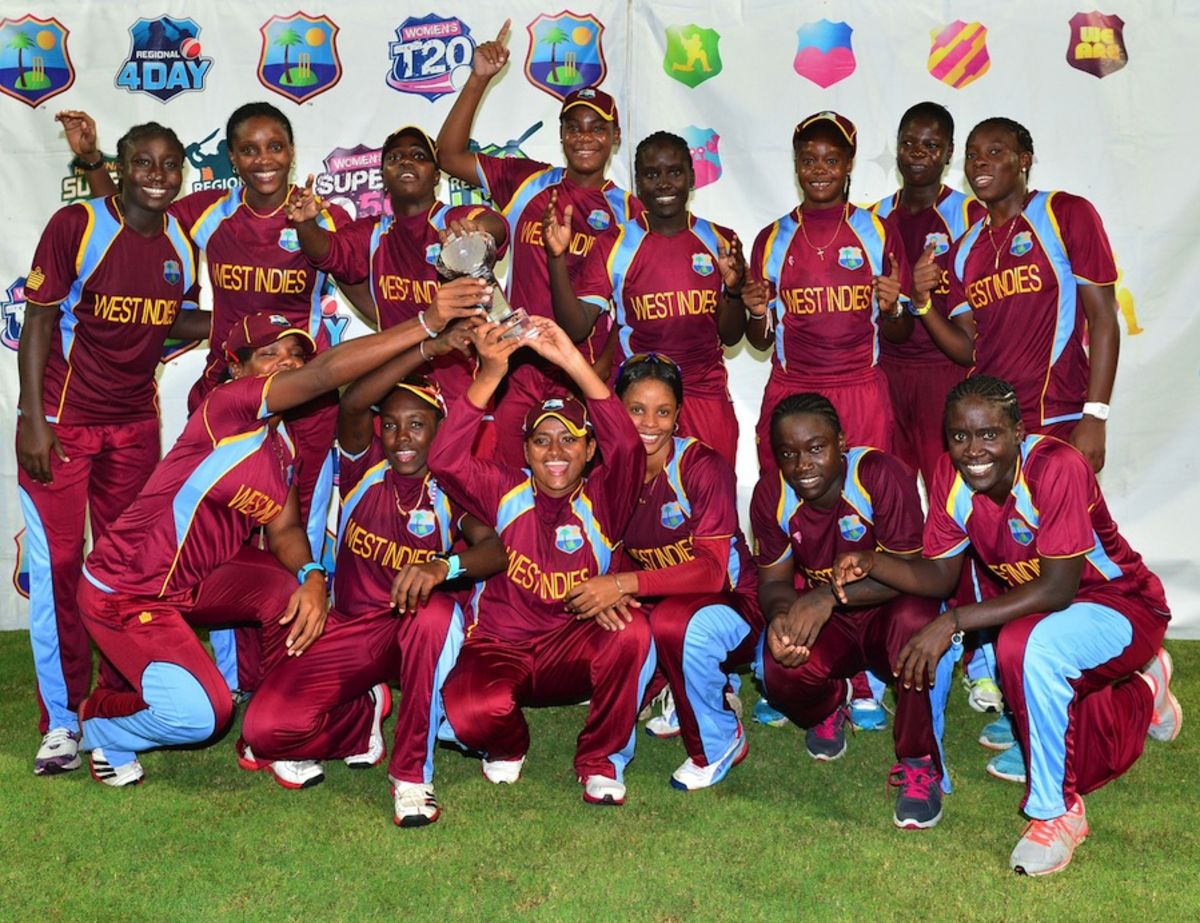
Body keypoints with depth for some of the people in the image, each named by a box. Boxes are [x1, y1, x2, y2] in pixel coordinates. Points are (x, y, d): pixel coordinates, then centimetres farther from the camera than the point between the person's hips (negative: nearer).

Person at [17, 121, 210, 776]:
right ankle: (62, 723, 5)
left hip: (135, 423, 5)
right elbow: (39, 322, -11)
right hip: (61, 420, -4)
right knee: (58, 565, -5)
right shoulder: (76, 226, -12)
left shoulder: (182, 241, 2)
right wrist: (33, 418, -16)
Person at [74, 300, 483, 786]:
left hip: (194, 579, 8)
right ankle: (99, 719, 15)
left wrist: (312, 577, -20)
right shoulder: (226, 405, -22)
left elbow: (284, 529, 3)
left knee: (293, 594, -15)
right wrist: (427, 323, -41)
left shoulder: (282, 446, 5)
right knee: (198, 714, -19)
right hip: (123, 589, -8)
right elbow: (325, 373, -35)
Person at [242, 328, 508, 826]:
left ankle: (412, 774, -24)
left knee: (436, 611, -39)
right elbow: (352, 404, -26)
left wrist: (443, 566, -46)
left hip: (419, 633, -1)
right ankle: (363, 716, 14)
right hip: (350, 628, 2)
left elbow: (496, 551, -24)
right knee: (264, 728, -20)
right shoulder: (363, 467, -4)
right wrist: (430, 347, -34)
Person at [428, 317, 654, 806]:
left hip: (574, 652, 0)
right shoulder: (503, 491, -1)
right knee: (471, 713, -34)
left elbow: (627, 445, -23)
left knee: (631, 629, -33)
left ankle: (601, 762, -10)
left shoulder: (602, 500, -3)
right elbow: (443, 459, -19)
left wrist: (572, 361, -32)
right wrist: (490, 374, -30)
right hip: (499, 647, 0)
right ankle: (507, 747, 8)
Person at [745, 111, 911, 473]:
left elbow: (900, 334, 7)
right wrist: (757, 313, -9)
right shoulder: (772, 239, 6)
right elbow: (760, 341, 11)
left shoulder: (879, 232, 4)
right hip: (789, 394, 1)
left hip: (862, 394, 0)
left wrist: (892, 309, -13)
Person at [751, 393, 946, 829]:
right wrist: (781, 616, -28)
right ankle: (830, 704, 13)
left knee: (914, 617, -39)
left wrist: (830, 596, -38)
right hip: (822, 621, 3)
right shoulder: (771, 494, -10)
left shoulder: (881, 475, -23)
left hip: (885, 613, -3)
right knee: (781, 674, -29)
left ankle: (919, 763, -18)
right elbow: (774, 580, -3)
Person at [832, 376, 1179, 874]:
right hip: (1034, 605, 7)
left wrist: (953, 621, -37)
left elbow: (1056, 590, -32)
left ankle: (1057, 812, -15)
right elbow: (939, 575, -5)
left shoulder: (1057, 468, -31)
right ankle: (1142, 695, 34)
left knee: (1029, 646, -36)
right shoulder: (951, 476, -12)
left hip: (1122, 604, -7)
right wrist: (872, 562, -24)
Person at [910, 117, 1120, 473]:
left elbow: (1103, 317, -8)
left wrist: (1094, 418, -15)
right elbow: (967, 348, 11)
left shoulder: (1066, 214, -3)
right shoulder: (965, 249, 13)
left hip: (1057, 424, -5)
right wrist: (922, 304, -7)